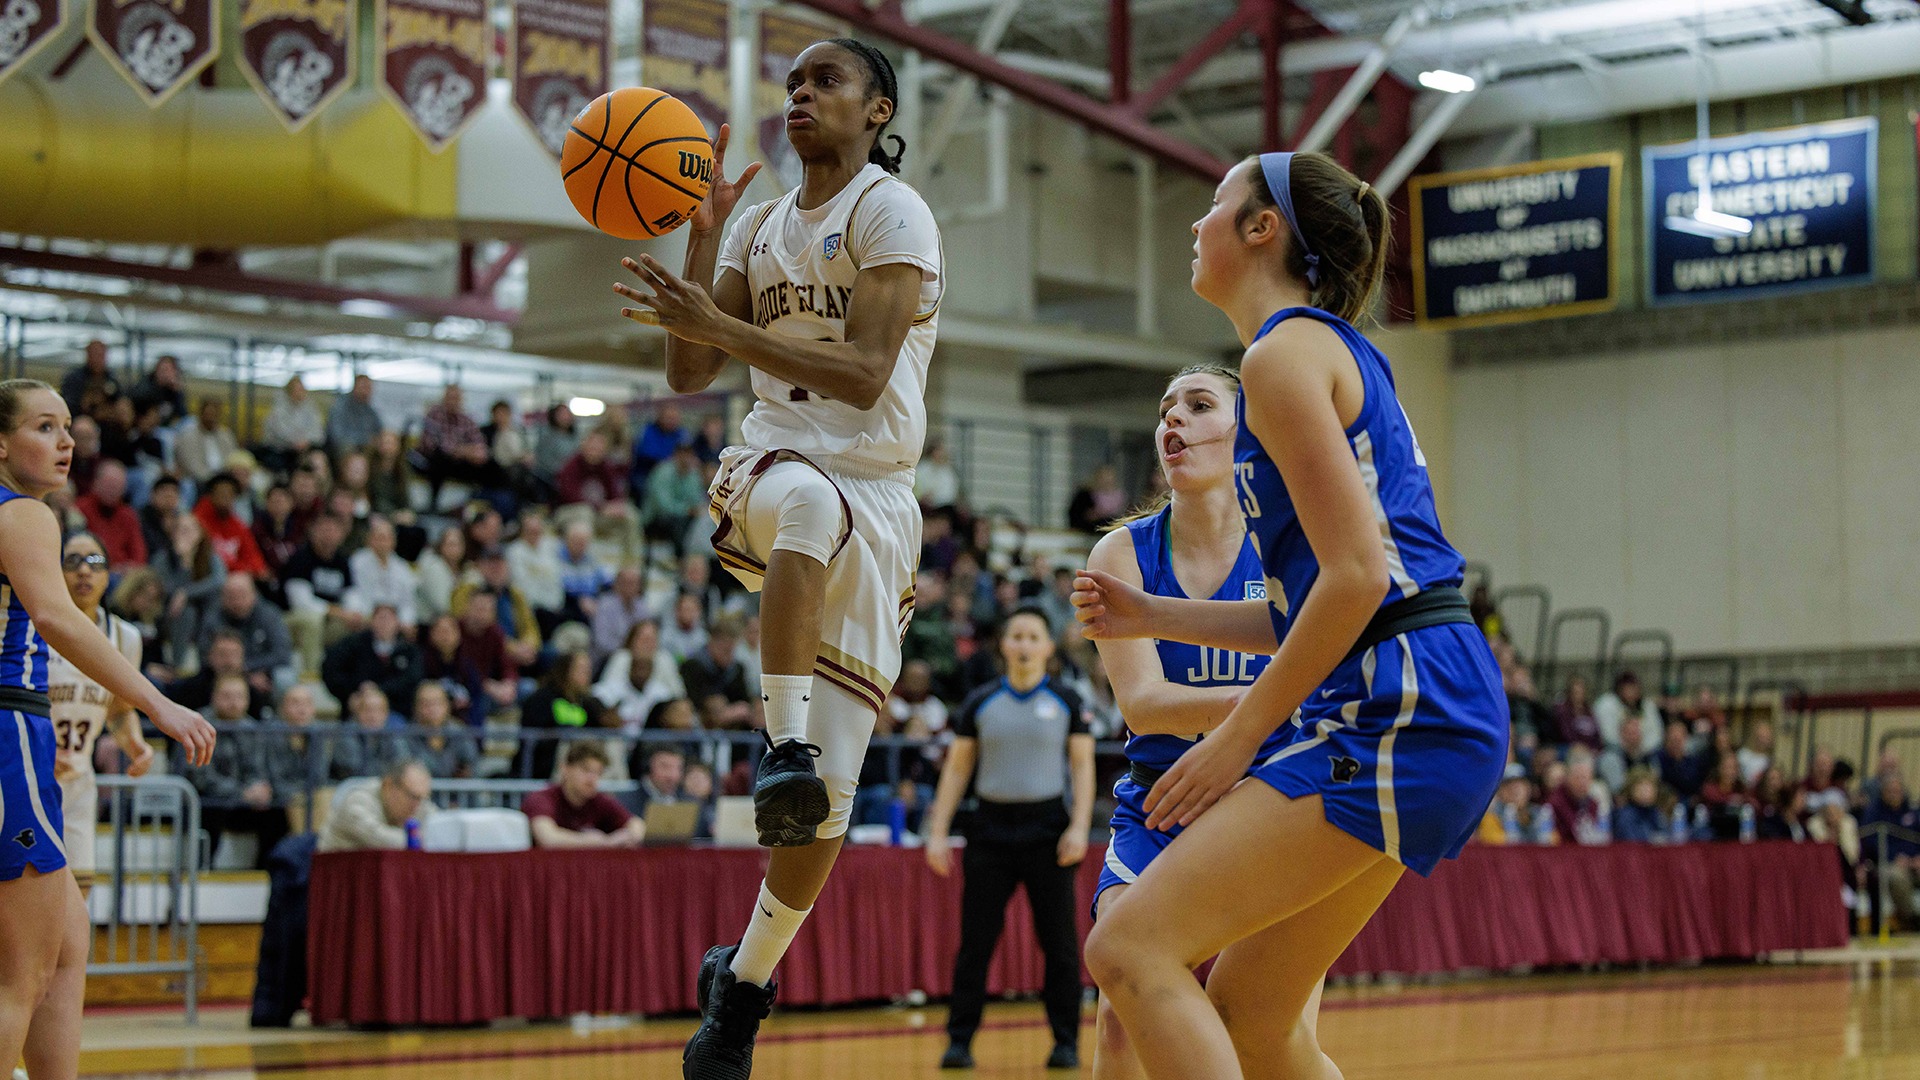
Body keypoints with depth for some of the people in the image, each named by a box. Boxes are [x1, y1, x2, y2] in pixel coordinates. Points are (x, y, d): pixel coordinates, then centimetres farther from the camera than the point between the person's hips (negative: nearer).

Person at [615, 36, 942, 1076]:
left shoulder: (890, 211, -4)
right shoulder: (761, 227, 15)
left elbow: (864, 374, -17)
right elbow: (688, 376, 9)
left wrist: (720, 324, -23)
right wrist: (701, 239, -1)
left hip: (876, 495, -3)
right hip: (767, 469, 3)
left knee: (826, 794, -4)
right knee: (806, 500, -41)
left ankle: (743, 979, 14)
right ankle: (783, 742, -40)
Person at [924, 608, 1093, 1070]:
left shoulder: (1066, 702, 4)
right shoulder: (980, 703, 7)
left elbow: (1083, 767, 3)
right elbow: (956, 769, 9)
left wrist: (1079, 827, -9)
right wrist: (937, 832, 3)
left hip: (1047, 828, -1)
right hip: (992, 828, 1)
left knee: (1058, 942, 0)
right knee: (975, 940, -1)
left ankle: (1066, 1044, 7)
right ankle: (959, 1040, 5)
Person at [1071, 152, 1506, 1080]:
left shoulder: (1285, 353, -7)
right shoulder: (1335, 350, 22)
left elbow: (1357, 576, -17)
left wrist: (1237, 736, -11)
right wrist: (1151, 617, 19)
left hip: (1395, 709, -10)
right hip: (1424, 707, 10)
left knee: (1131, 947, -13)